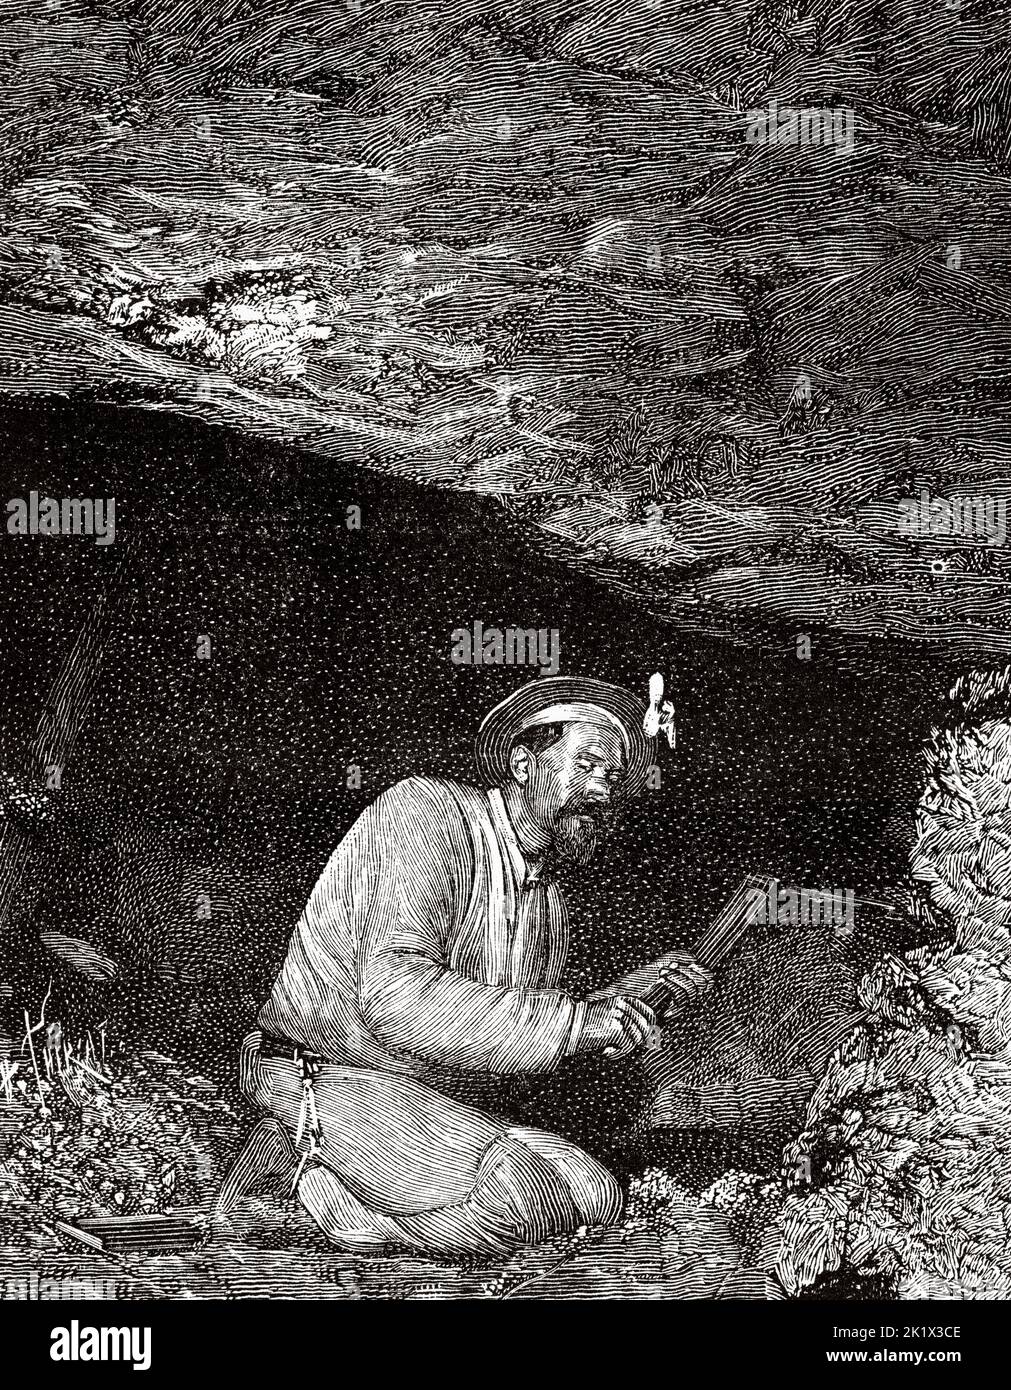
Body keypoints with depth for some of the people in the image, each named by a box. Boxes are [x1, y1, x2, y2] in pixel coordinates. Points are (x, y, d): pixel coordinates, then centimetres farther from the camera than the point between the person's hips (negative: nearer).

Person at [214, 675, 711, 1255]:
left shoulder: (548, 899, 10)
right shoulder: (426, 810, -17)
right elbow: (393, 996, -31)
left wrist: (634, 995, -1)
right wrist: (572, 1020, -30)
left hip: (423, 1099, 9)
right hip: (324, 1076, -9)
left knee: (594, 1196, 0)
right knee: (511, 1204, -28)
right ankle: (303, 1162, -6)